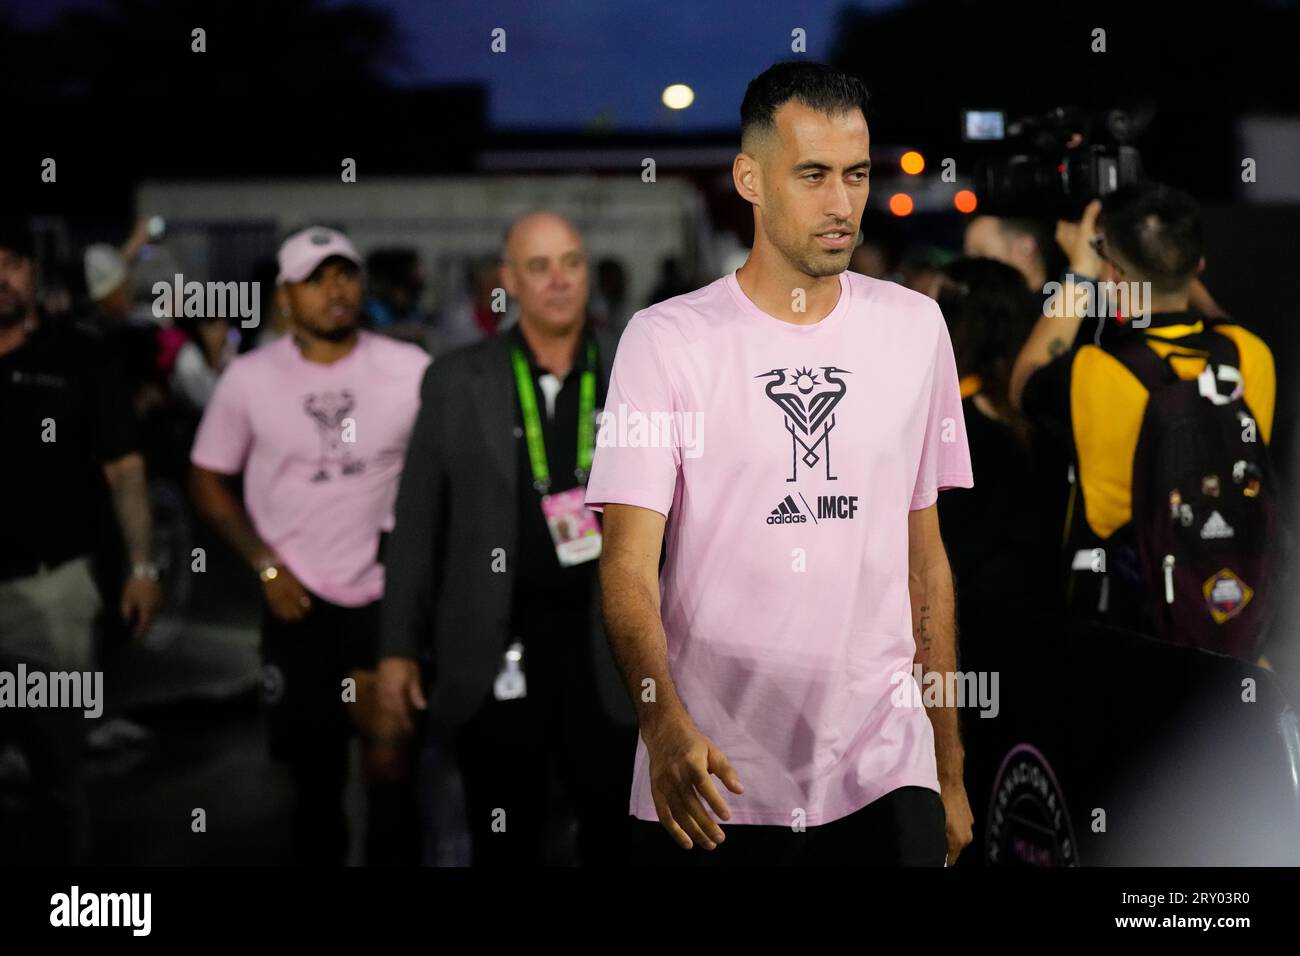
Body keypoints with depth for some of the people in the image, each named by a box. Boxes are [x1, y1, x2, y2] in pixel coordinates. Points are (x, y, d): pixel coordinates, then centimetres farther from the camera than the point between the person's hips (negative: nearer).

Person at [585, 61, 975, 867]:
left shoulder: (915, 328, 7)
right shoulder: (666, 339, -4)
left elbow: (925, 557, 11)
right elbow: (629, 562, -11)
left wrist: (950, 769, 11)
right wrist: (664, 723, -28)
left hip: (885, 775, 2)